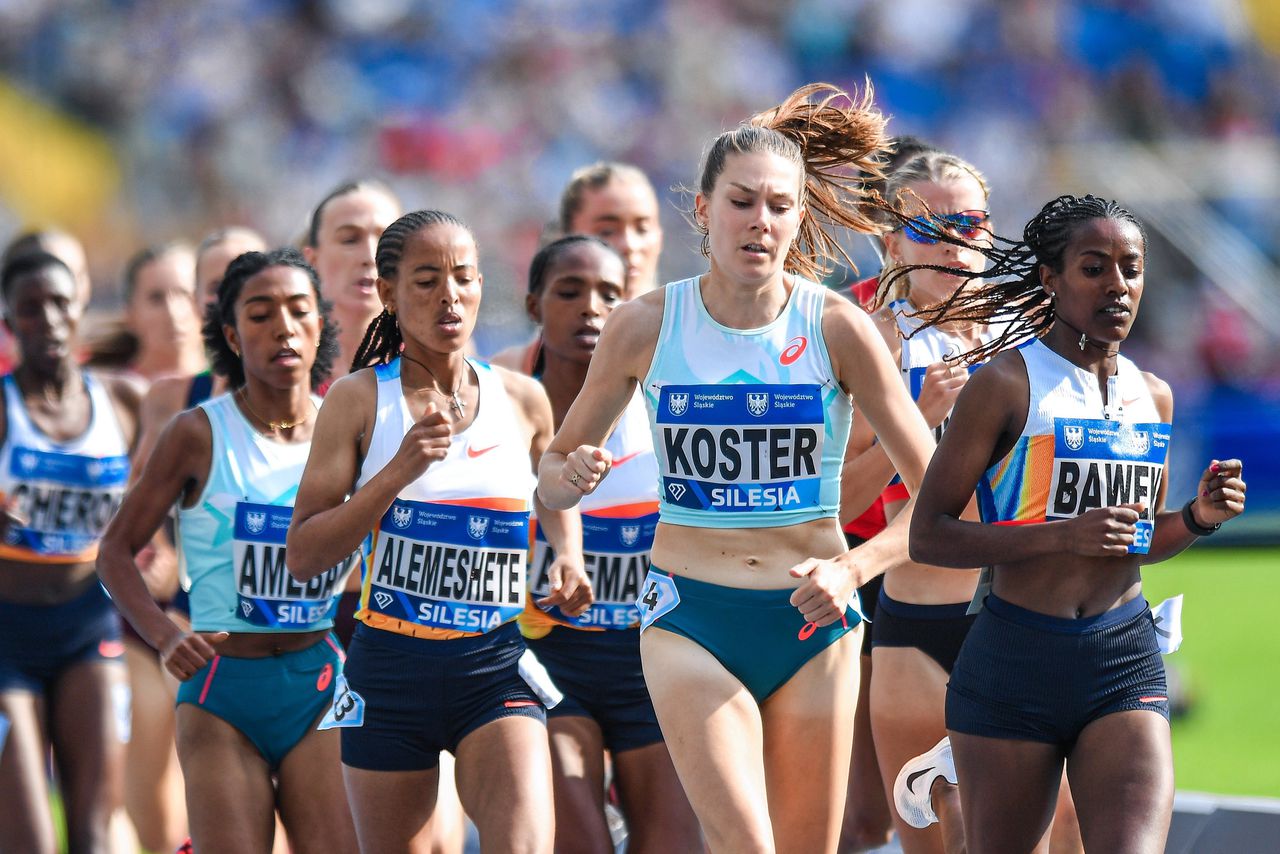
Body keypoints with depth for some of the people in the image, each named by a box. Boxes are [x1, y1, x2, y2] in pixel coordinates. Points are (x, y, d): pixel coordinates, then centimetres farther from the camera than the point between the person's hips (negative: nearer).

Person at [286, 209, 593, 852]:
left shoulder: (522, 400, 4)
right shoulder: (359, 400, -3)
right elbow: (303, 557, -8)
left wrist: (568, 559, 7)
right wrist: (400, 470, -17)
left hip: (496, 664, 0)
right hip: (391, 665, 0)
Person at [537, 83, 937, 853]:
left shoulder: (836, 328, -5)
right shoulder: (646, 327, -2)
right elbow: (554, 475, 10)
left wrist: (854, 569, -18)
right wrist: (572, 477, -14)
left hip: (812, 622, 1)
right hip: (690, 617, -1)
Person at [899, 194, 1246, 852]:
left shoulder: (1152, 397, 11)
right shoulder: (1006, 384, -6)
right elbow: (928, 537, -10)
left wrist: (1196, 518, 2)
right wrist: (1064, 535, -20)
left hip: (1126, 662, 4)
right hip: (1015, 663, -4)